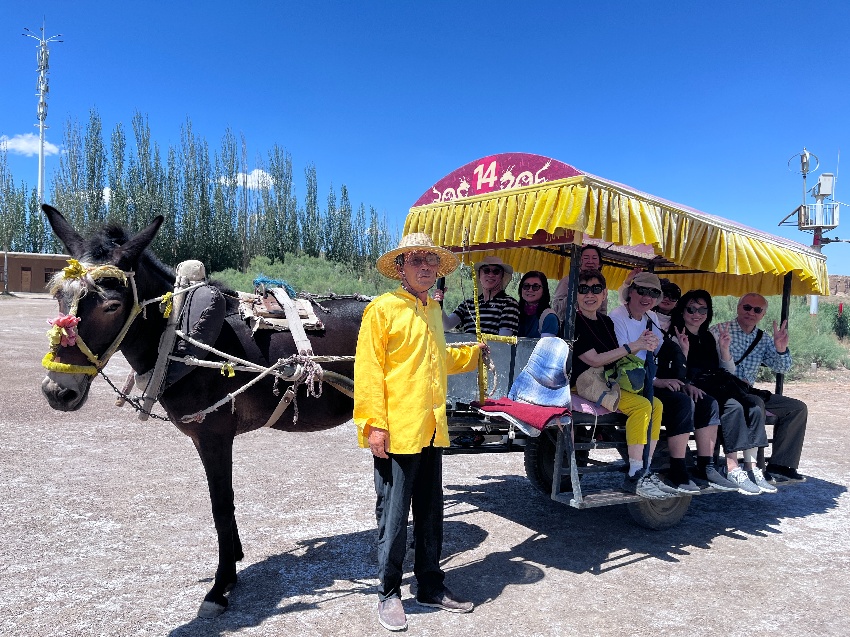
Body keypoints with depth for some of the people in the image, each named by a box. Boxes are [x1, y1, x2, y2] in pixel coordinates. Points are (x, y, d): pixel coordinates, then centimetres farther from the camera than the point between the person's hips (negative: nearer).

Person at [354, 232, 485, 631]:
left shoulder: (434, 311, 14)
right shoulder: (382, 309, -9)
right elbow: (368, 370, -14)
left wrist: (476, 352, 22)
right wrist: (373, 425, -18)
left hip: (432, 430, 7)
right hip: (397, 433, -7)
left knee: (430, 513, 16)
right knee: (394, 515, 4)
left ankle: (430, 585, 32)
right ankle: (389, 593, 21)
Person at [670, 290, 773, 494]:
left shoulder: (711, 338, 22)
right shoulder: (675, 336, 3)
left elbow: (728, 372, 18)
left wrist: (724, 349, 3)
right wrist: (684, 351, -20)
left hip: (716, 388, 7)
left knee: (753, 405, -19)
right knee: (733, 407, -29)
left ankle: (751, 468, -20)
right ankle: (732, 469, -26)